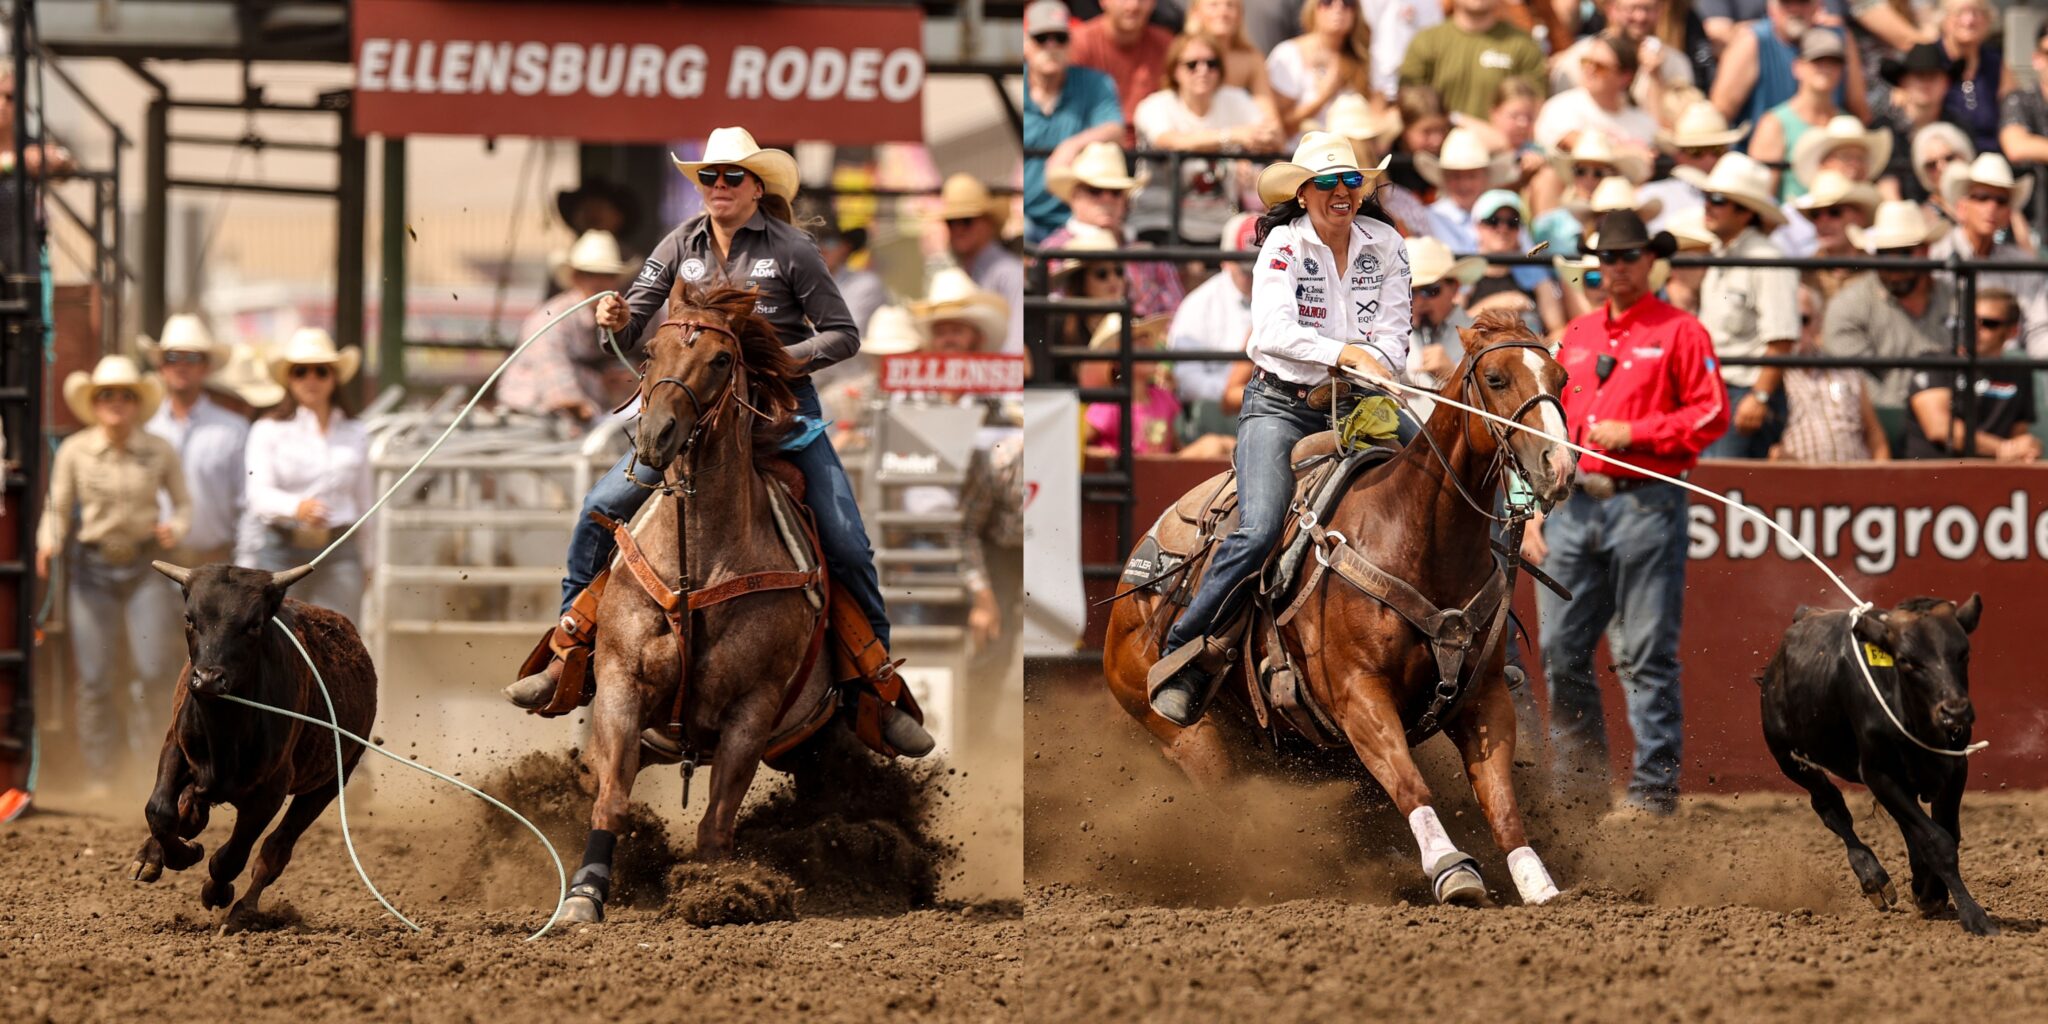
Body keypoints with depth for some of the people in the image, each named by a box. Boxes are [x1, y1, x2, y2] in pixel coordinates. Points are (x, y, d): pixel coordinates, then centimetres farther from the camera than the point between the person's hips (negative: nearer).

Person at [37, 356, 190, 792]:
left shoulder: (160, 452, -1)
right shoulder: (74, 452, -1)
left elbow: (183, 502, 7)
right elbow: (57, 508, 2)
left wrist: (174, 527, -14)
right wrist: (48, 544, -16)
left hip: (145, 565, 0)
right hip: (93, 569, 0)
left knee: (157, 670, -12)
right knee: (94, 678, 0)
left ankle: (139, 706, 24)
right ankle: (100, 776, 12)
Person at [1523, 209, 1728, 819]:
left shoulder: (1679, 333, 0)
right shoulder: (1576, 338, 17)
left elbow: (1711, 416, -7)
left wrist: (1633, 433, -14)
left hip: (1644, 507, -6)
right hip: (1574, 509, 6)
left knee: (1646, 654, -5)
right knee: (1561, 652, 4)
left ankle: (1656, 783, -1)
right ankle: (1579, 779, 13)